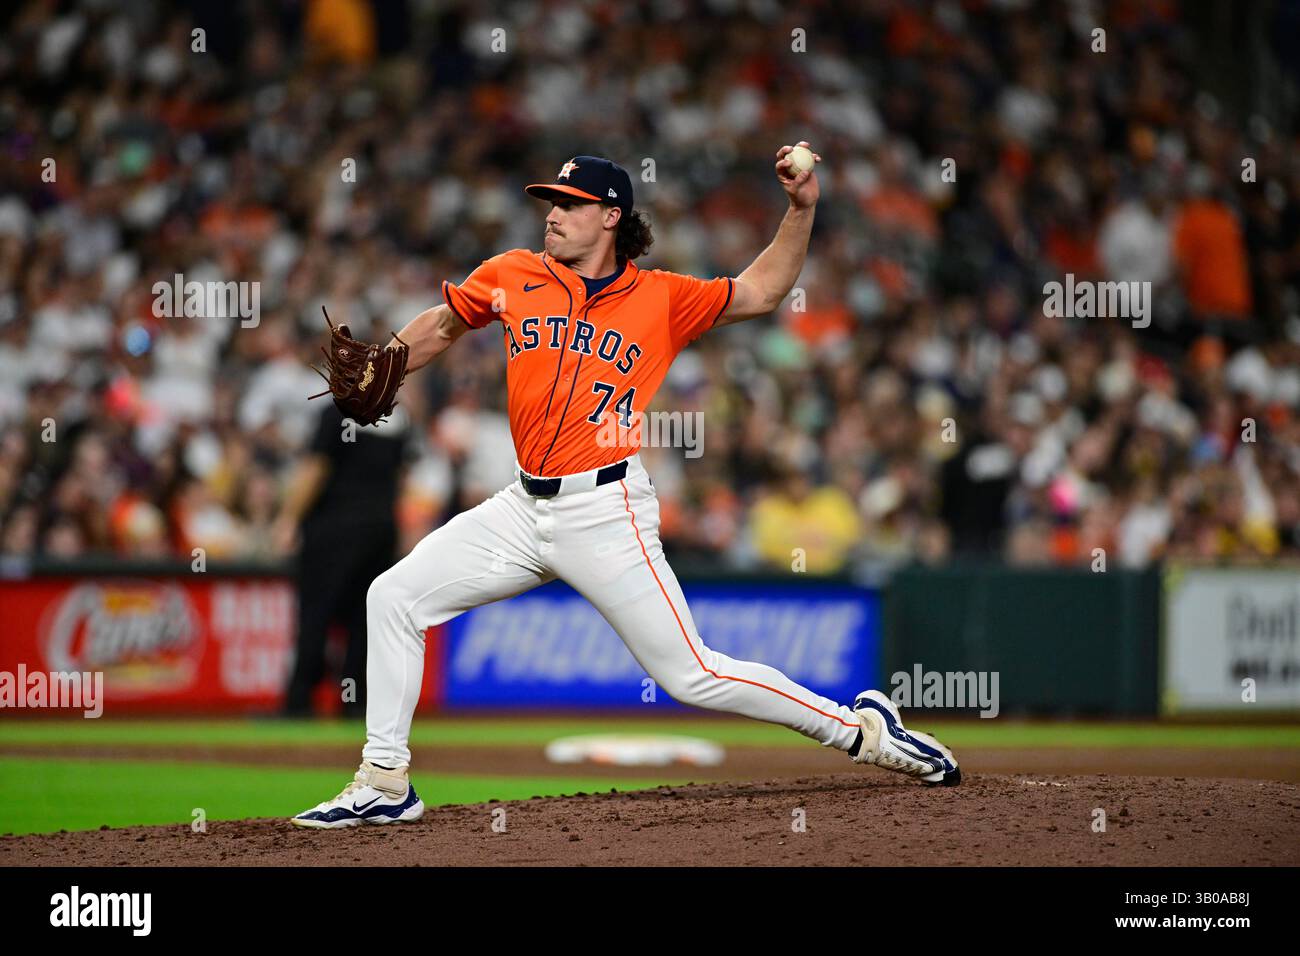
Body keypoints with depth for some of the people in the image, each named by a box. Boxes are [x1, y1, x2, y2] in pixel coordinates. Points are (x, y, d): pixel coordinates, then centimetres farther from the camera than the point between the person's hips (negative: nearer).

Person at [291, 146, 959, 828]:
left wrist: (801, 210, -1)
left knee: (693, 677, -8)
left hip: (605, 511, -4)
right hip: (525, 509, 4)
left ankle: (861, 728, 8)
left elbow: (759, 292, 10)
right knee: (393, 597, -2)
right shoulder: (513, 277, 8)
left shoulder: (661, 298, 2)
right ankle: (385, 783, 5)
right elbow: (442, 327, 22)